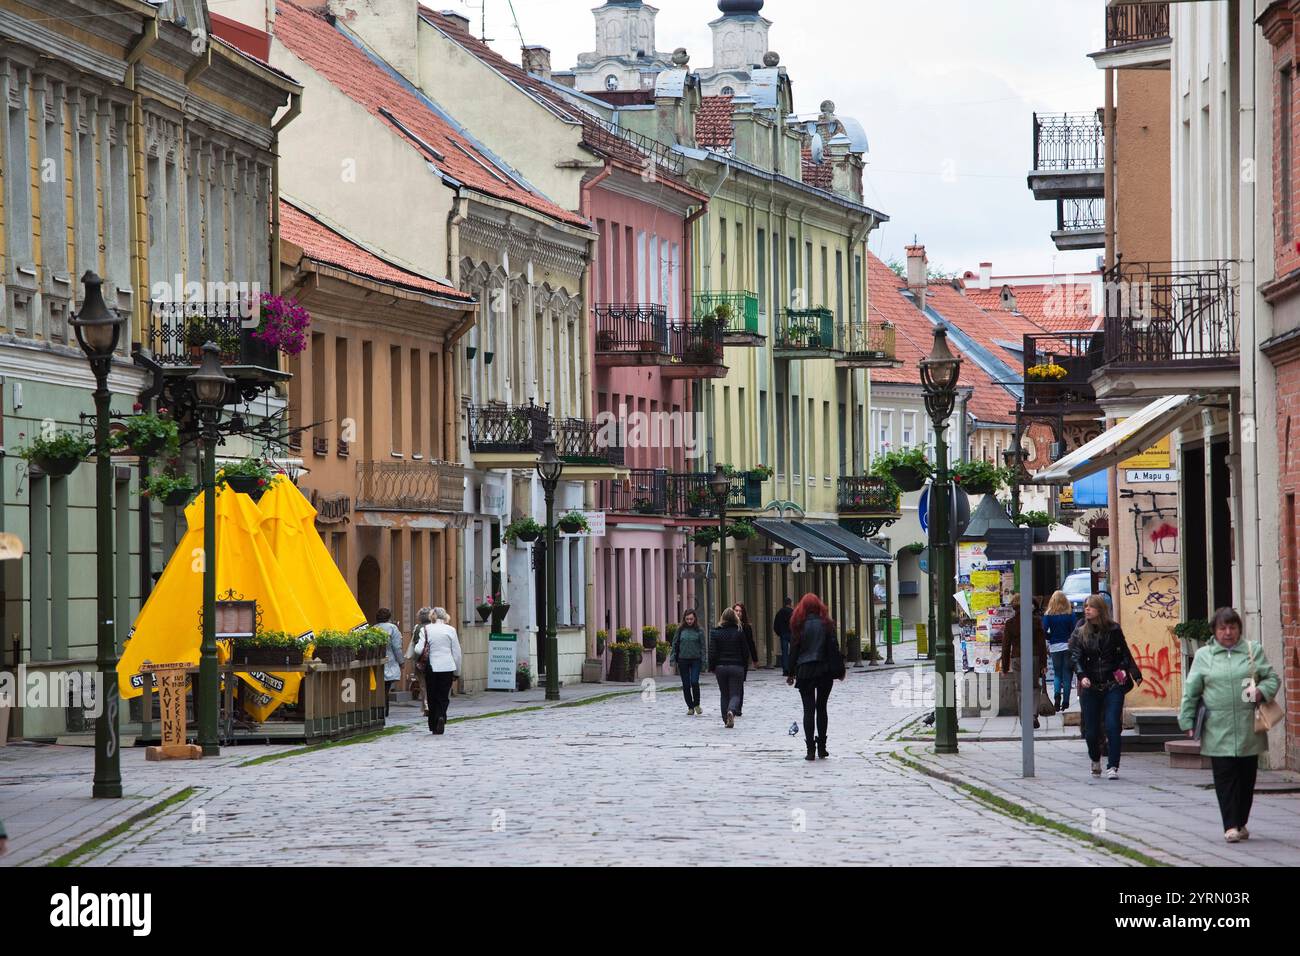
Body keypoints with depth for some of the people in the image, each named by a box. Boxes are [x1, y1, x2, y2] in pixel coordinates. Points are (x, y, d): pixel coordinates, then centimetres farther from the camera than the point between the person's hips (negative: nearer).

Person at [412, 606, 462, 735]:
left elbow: (419, 650, -12)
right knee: (443, 697, 6)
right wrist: (457, 672, 11)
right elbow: (457, 652, 2)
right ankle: (441, 716, -20)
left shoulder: (425, 630, -5)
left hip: (431, 667, 0)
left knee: (432, 697, 10)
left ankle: (433, 726, 10)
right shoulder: (450, 630, -2)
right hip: (447, 668, 0)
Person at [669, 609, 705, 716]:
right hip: (683, 660, 2)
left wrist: (703, 660, -6)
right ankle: (690, 707, 14)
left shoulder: (699, 631, 1)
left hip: (695, 660, -2)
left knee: (694, 682, -15)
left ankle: (696, 704, 5)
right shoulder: (681, 630, 5)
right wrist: (672, 658, 2)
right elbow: (675, 644, 8)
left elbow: (702, 646, 2)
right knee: (686, 684, 4)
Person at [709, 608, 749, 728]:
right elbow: (745, 652, 0)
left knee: (724, 695, 13)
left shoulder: (716, 632, -2)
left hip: (721, 667, 1)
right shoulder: (739, 632, -3)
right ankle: (731, 711, -29)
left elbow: (712, 653, -4)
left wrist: (712, 667, 7)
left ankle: (726, 719, 11)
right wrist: (745, 667, 11)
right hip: (736, 667, -1)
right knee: (735, 694, 0)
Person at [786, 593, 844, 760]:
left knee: (809, 709, -1)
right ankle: (821, 748, 14)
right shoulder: (826, 624, -1)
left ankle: (811, 749, -9)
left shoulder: (800, 626, -3)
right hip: (824, 670, 1)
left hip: (805, 671, -1)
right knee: (821, 708, 12)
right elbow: (833, 648, -1)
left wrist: (790, 673, 7)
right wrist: (839, 670, 5)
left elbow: (794, 649, 0)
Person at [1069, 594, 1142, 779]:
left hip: (1113, 685, -1)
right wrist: (1082, 676, -23)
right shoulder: (1080, 632, 3)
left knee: (1113, 726, -12)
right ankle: (1095, 761, 33)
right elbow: (1075, 657, -6)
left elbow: (1124, 653, 10)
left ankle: (1113, 767, -7)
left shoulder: (1113, 630, 2)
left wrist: (1127, 670, -1)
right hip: (1091, 687, 1)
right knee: (1091, 730, 5)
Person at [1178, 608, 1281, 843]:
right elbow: (1191, 691, 7)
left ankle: (1241, 823, 21)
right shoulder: (1203, 656, 7)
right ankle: (1230, 826, -8)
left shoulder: (1254, 651, 10)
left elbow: (1272, 678, 12)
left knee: (1247, 777, 7)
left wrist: (1262, 691, -10)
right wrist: (1187, 721, 2)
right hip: (1218, 731, -2)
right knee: (1225, 778, -7)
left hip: (1249, 729, 2)